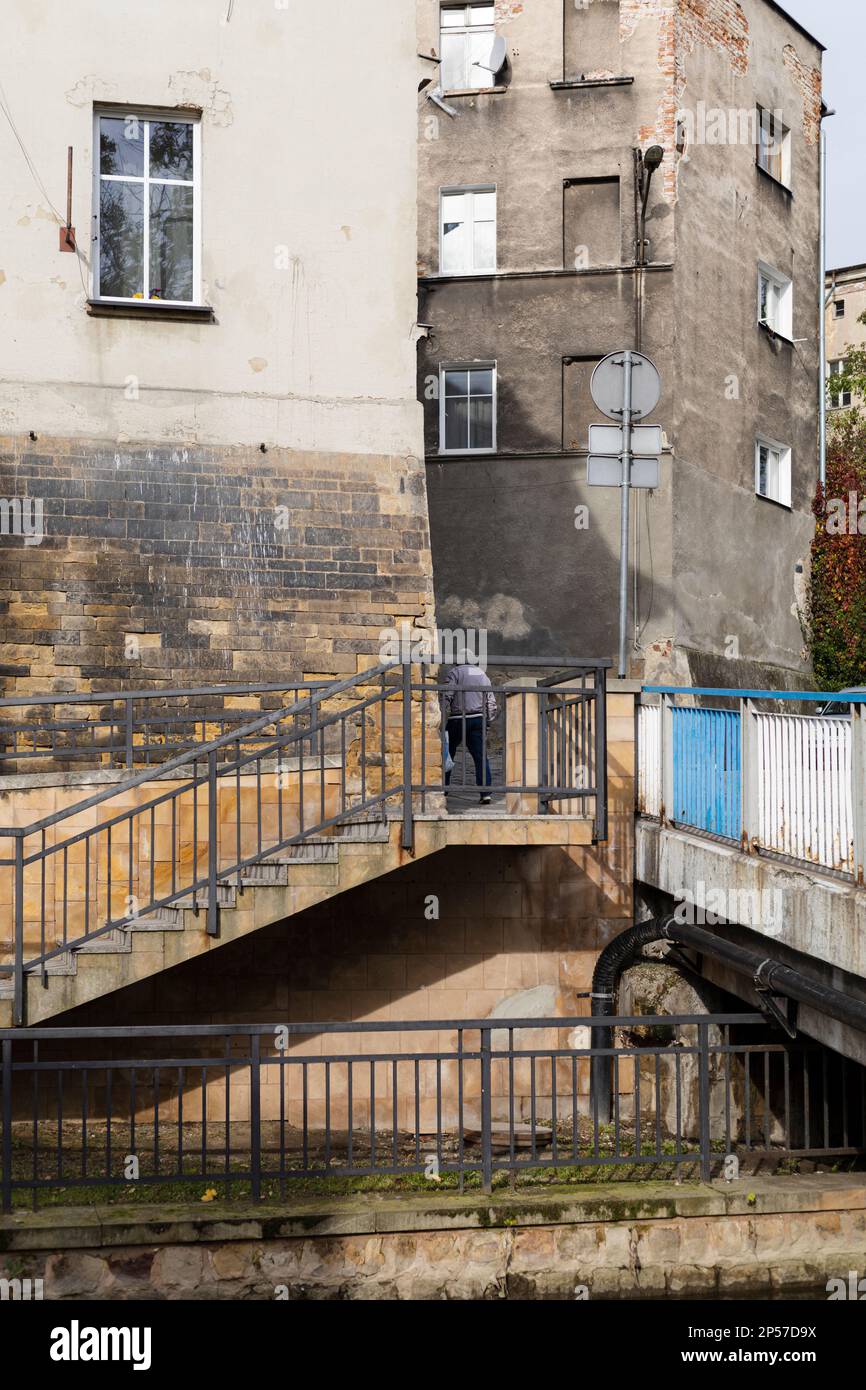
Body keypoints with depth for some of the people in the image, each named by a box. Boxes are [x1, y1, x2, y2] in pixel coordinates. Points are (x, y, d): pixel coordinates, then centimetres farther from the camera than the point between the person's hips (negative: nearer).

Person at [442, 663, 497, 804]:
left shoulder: (455, 672, -2)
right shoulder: (482, 674, 15)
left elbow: (447, 697, -11)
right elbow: (491, 702, 14)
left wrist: (443, 719, -9)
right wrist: (489, 721, 18)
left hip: (457, 719, -4)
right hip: (478, 719, 4)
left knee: (447, 754, 10)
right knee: (481, 756, 0)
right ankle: (485, 793, -9)